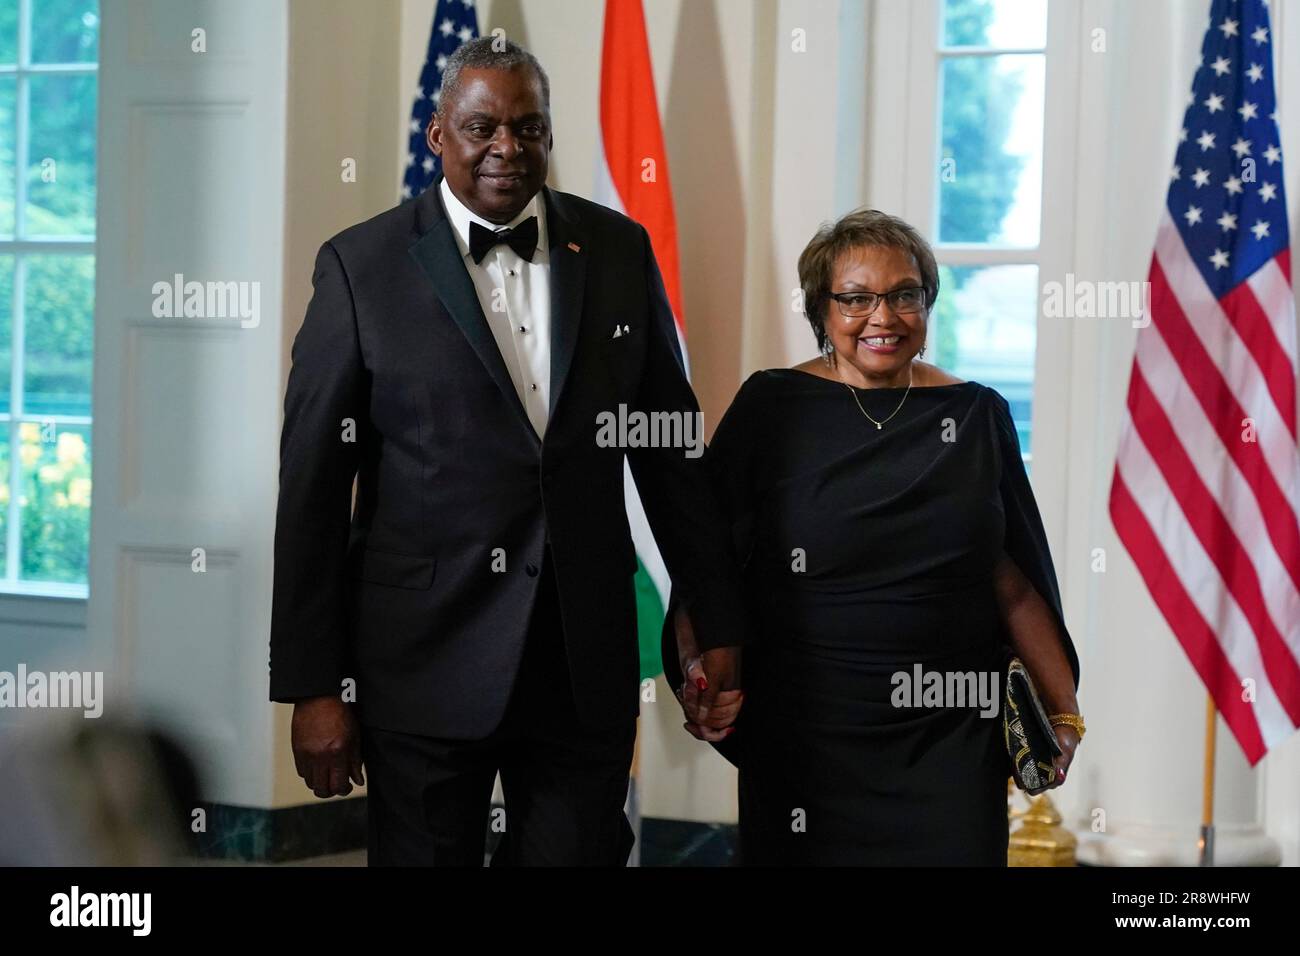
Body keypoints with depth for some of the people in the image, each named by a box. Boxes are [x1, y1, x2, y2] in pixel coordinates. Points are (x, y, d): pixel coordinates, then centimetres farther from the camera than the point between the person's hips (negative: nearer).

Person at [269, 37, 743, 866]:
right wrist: (313, 686, -6)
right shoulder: (362, 266, -3)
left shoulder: (619, 251, 6)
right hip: (425, 665, -2)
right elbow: (313, 484, -3)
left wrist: (719, 625, 9)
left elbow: (673, 449, 11)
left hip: (588, 664, 3)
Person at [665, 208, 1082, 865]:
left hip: (951, 737, 1)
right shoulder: (772, 407, 0)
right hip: (808, 731, -1)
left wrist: (1063, 708, 2)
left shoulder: (976, 417, 5)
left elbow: (1014, 583, 7)